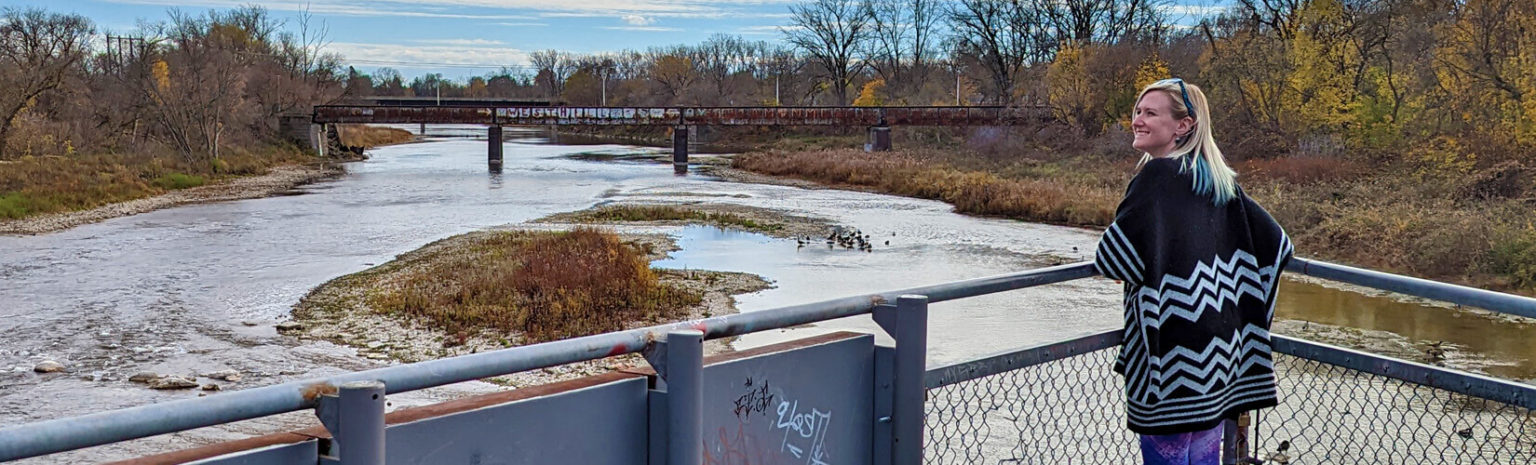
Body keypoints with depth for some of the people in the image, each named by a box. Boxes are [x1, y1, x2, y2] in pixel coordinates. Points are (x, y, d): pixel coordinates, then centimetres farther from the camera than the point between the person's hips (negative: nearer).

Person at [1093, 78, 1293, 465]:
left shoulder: (1157, 176, -14)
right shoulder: (1219, 180, 9)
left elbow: (1112, 260, -20)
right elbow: (1276, 243, 14)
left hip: (1172, 345, -8)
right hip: (1219, 345, 8)